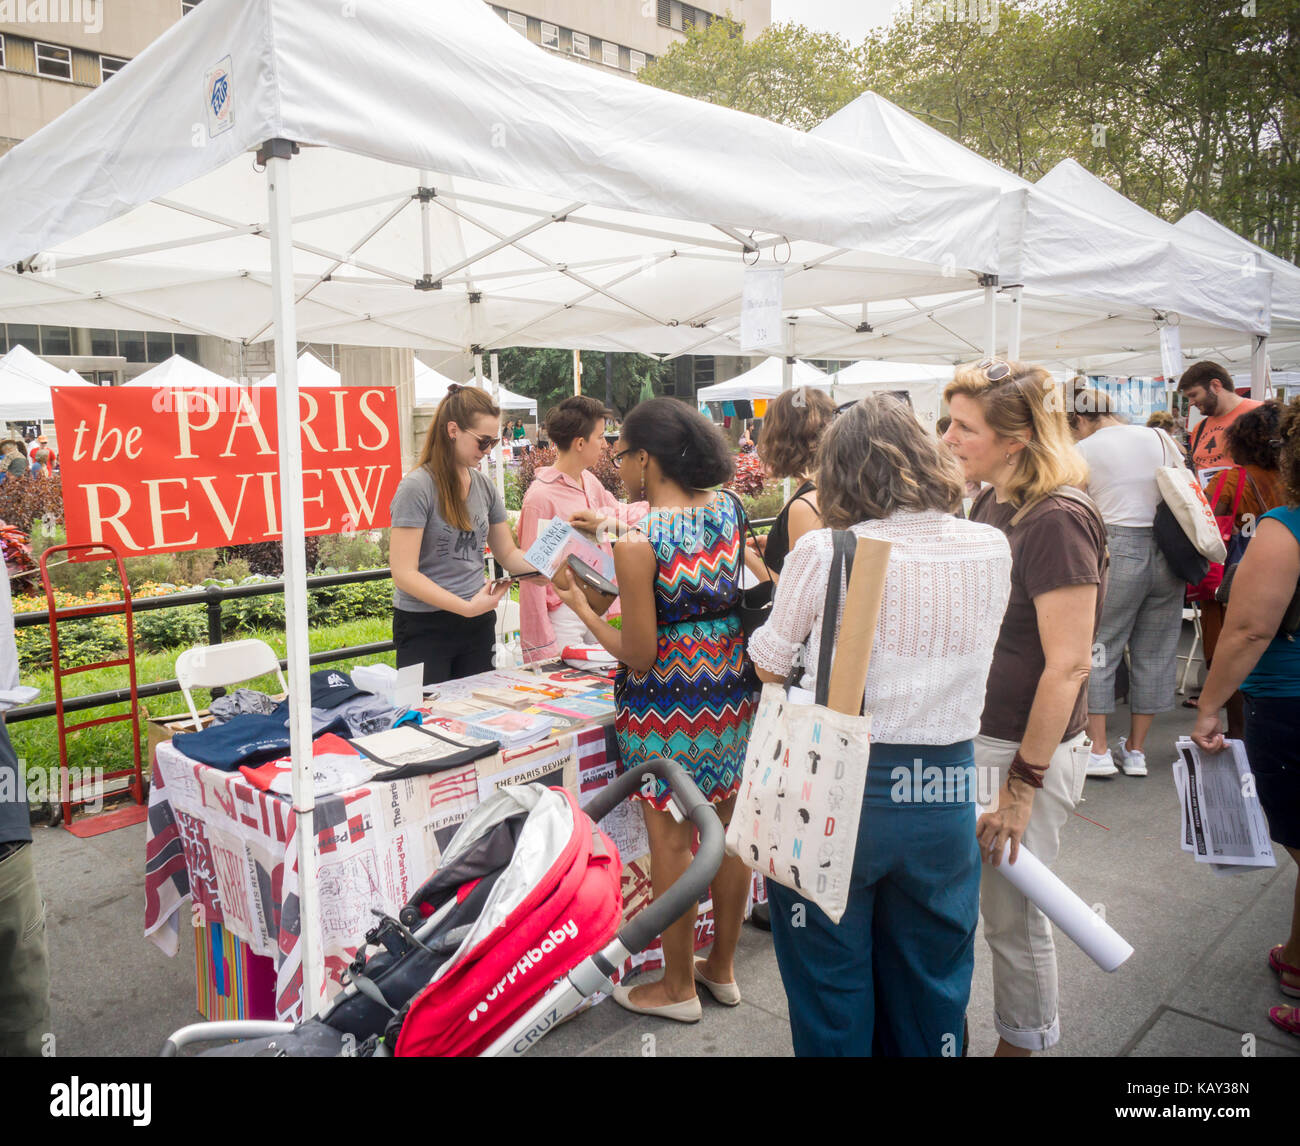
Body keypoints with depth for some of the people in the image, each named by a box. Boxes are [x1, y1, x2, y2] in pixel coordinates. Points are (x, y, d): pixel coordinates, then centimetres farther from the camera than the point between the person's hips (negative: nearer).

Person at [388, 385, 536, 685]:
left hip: (477, 624, 6)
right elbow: (404, 574, -18)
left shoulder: (484, 486, 7)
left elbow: (508, 553, 13)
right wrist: (466, 606, -25)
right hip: (424, 627, -6)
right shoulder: (417, 487, -13)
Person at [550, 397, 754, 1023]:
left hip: (668, 707, -7)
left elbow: (639, 657, -17)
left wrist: (580, 603, -5)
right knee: (726, 830, 18)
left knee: (671, 841, 9)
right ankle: (722, 968, 37)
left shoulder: (637, 542, -21)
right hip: (734, 692, 7)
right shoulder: (727, 509, 0)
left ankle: (677, 988, 27)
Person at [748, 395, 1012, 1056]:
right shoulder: (992, 549, -4)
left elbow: (768, 662, -2)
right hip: (944, 787, 4)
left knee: (832, 981, 18)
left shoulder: (823, 551, -16)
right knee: (930, 988, 24)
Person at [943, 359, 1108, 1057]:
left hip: (1026, 748, -8)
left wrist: (1022, 785, -19)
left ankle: (1021, 1041, 33)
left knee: (1010, 911, 9)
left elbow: (1067, 666, -22)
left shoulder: (1057, 521, -20)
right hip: (968, 735, 8)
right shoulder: (991, 504, 6)